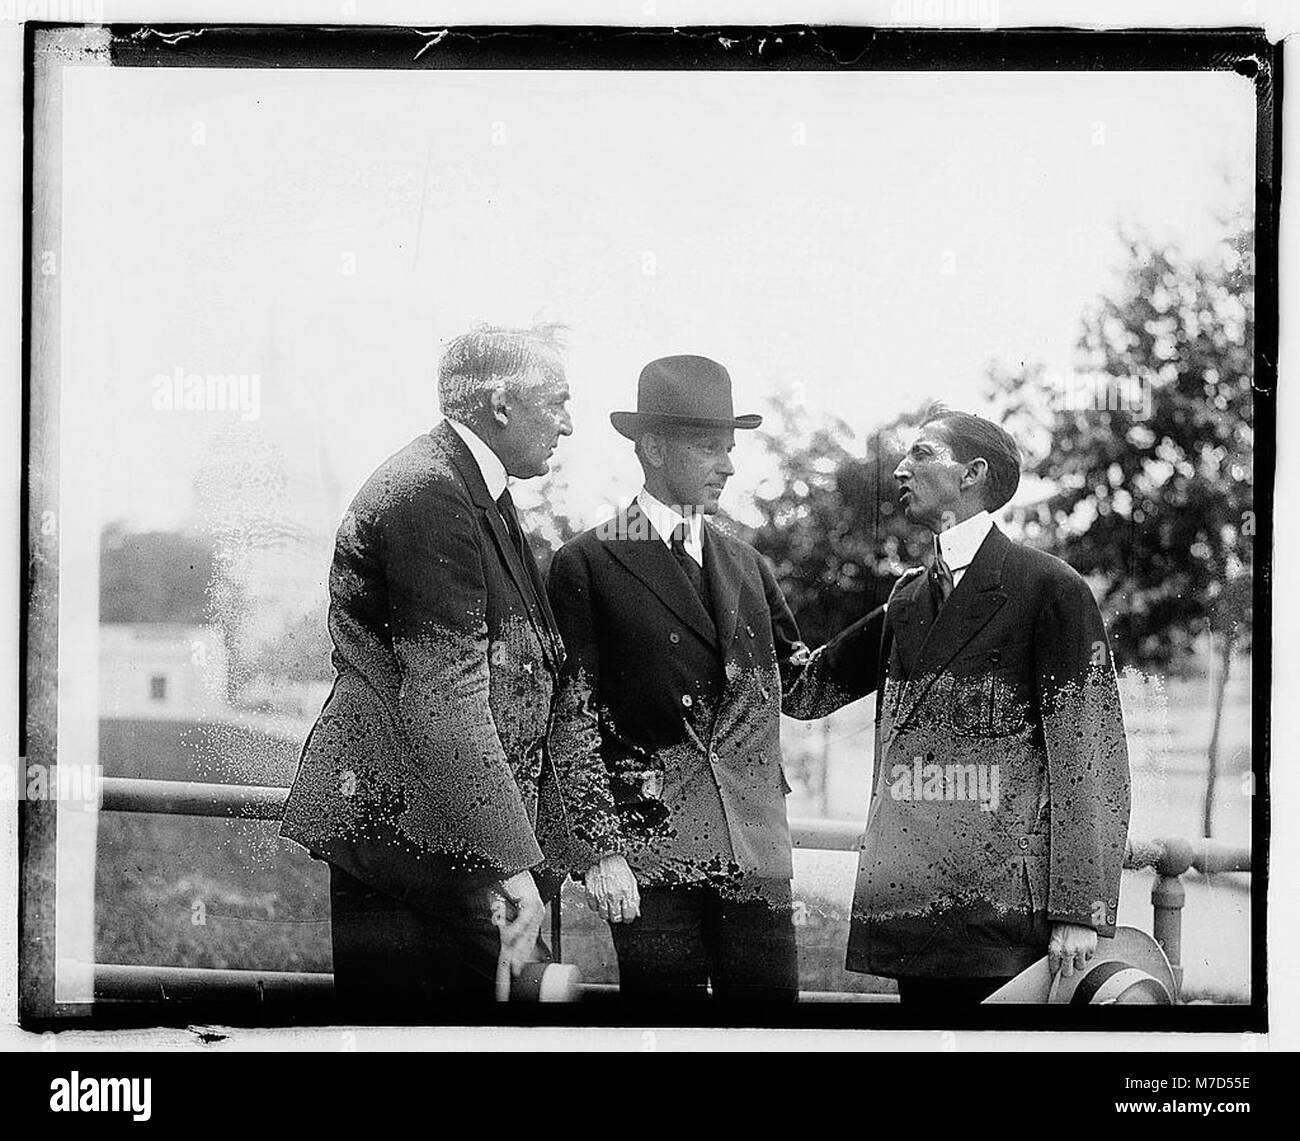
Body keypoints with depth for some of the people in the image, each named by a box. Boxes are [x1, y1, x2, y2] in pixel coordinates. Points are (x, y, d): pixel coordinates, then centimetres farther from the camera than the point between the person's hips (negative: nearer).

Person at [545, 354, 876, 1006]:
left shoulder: (746, 565, 15)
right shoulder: (587, 565, -1)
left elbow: (803, 690, 15)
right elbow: (572, 721, -5)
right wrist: (601, 849, -11)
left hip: (757, 852, 4)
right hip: (651, 854, -4)